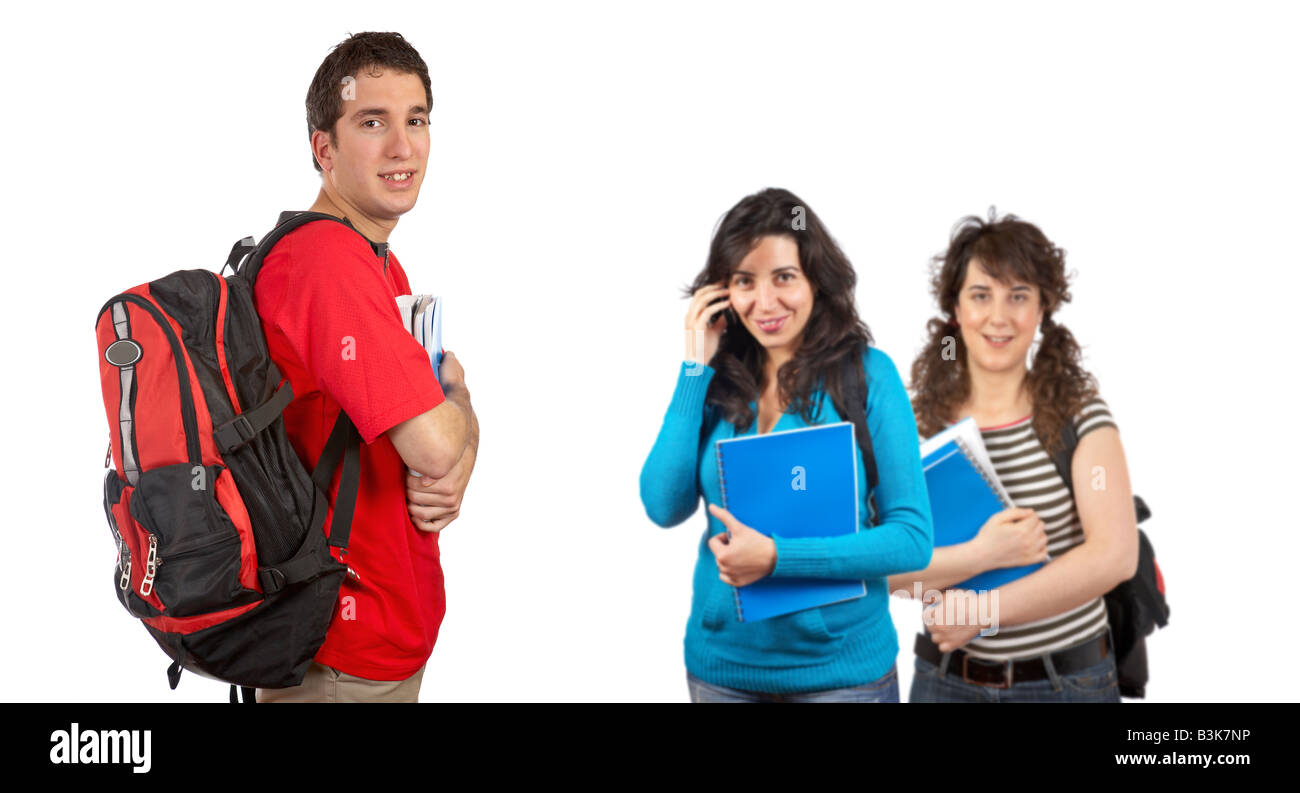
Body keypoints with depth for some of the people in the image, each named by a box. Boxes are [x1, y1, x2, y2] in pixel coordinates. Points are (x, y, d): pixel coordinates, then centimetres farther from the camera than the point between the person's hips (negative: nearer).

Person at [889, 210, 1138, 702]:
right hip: (946, 679, 1)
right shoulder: (916, 423, -2)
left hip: (1067, 680, -1)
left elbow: (1115, 556, -17)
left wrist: (982, 611, -18)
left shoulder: (1080, 416, -6)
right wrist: (980, 555, -24)